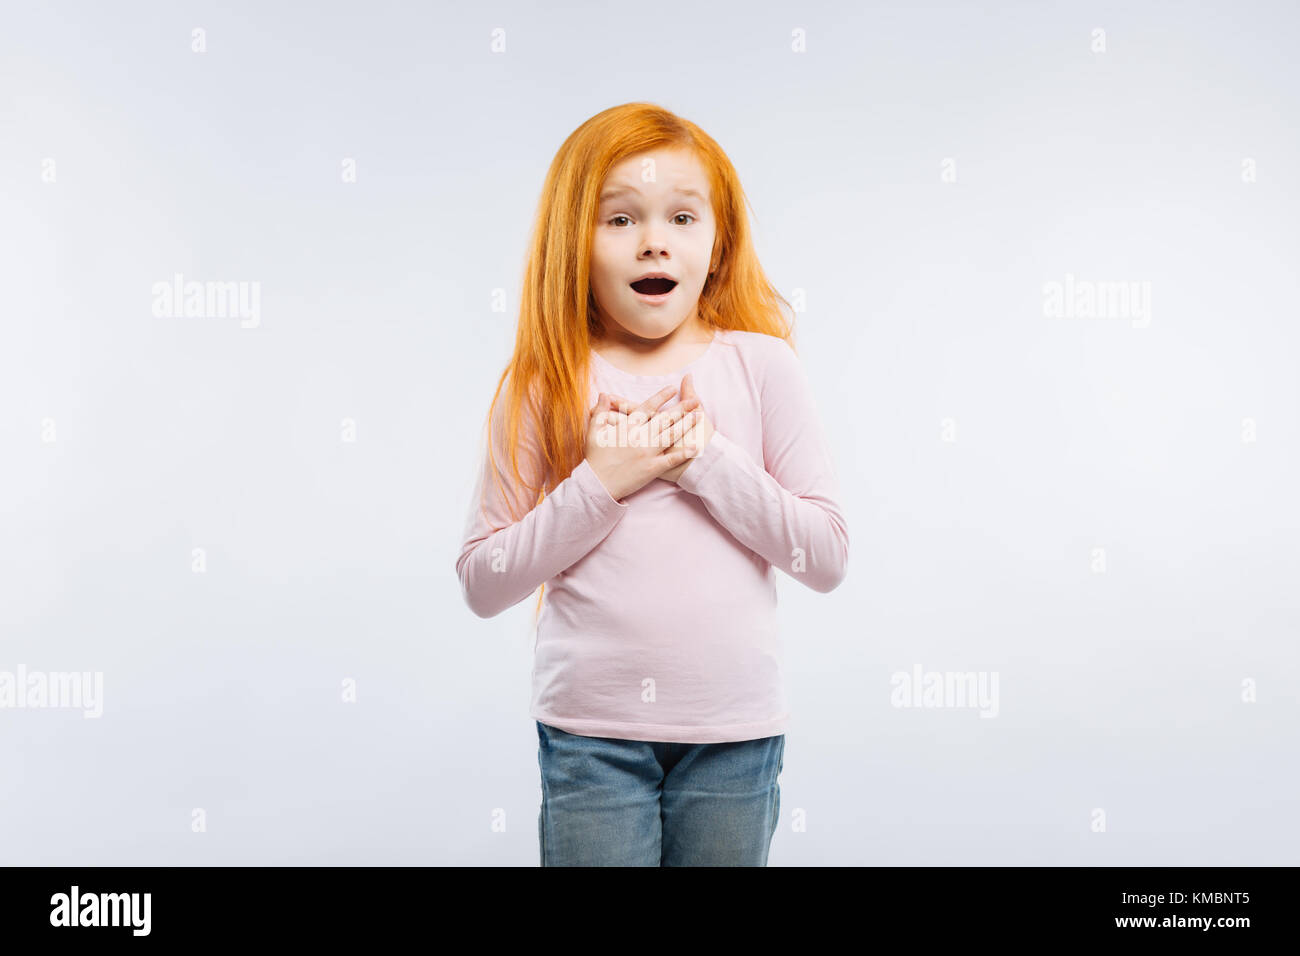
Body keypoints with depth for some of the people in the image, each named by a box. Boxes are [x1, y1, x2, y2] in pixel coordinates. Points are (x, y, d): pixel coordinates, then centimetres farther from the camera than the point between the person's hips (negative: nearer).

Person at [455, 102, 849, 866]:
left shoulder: (761, 366, -2)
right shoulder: (543, 386, -2)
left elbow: (828, 555, -4)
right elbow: (483, 583, -4)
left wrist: (707, 459, -14)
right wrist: (599, 484, -15)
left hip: (734, 726, 1)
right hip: (590, 729, 0)